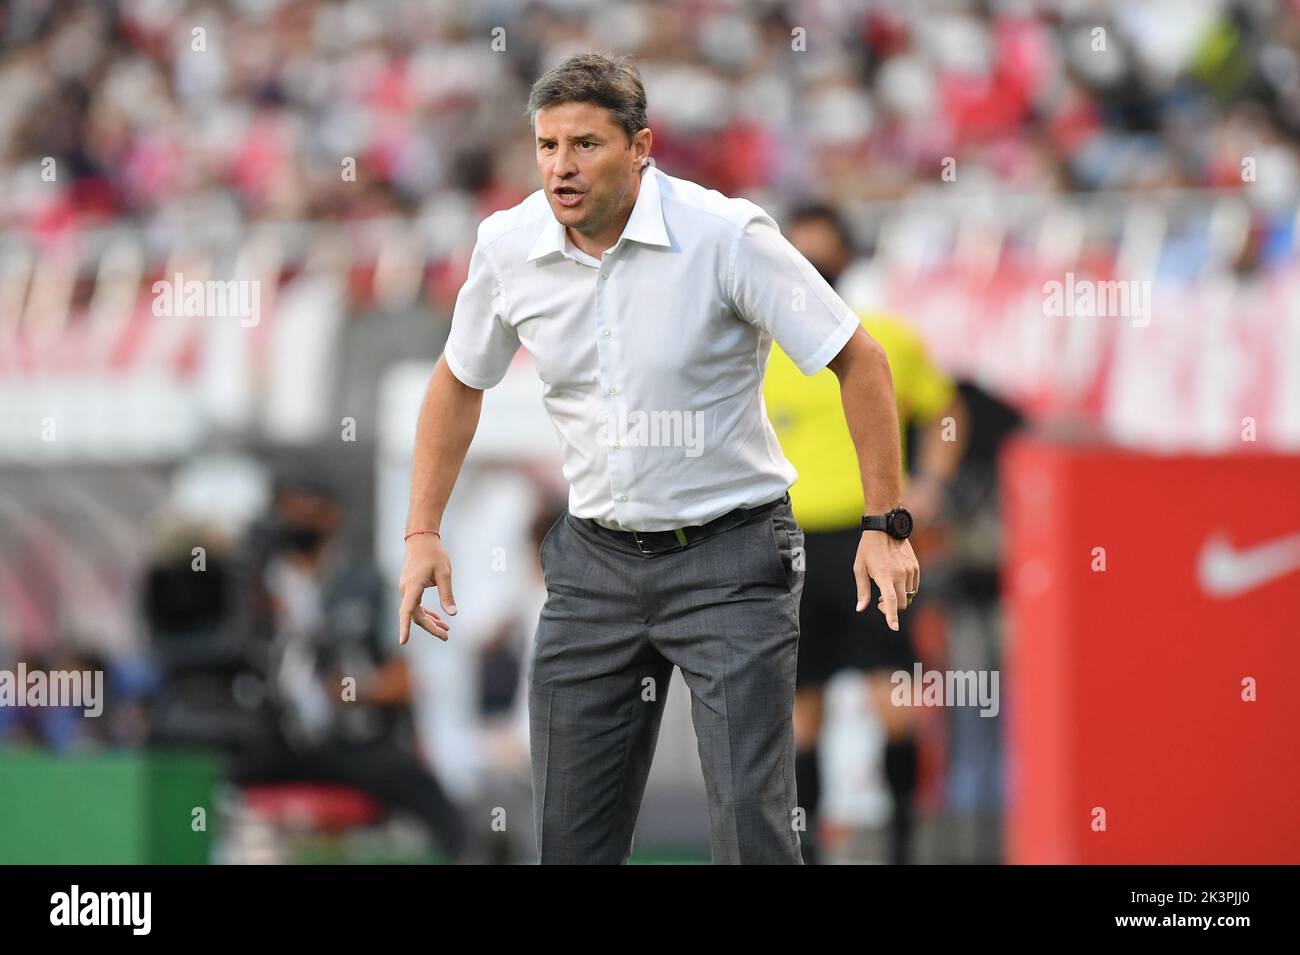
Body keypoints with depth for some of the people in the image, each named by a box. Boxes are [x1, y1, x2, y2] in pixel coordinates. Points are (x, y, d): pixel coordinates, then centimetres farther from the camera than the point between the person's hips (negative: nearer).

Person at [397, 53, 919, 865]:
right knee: (571, 829, 4)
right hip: (595, 557, 4)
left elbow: (858, 360, -11)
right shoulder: (509, 247, -4)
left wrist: (886, 525, -12)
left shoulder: (728, 235, -18)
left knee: (751, 821, -14)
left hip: (729, 553, -4)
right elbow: (460, 381, 14)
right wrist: (423, 533, 8)